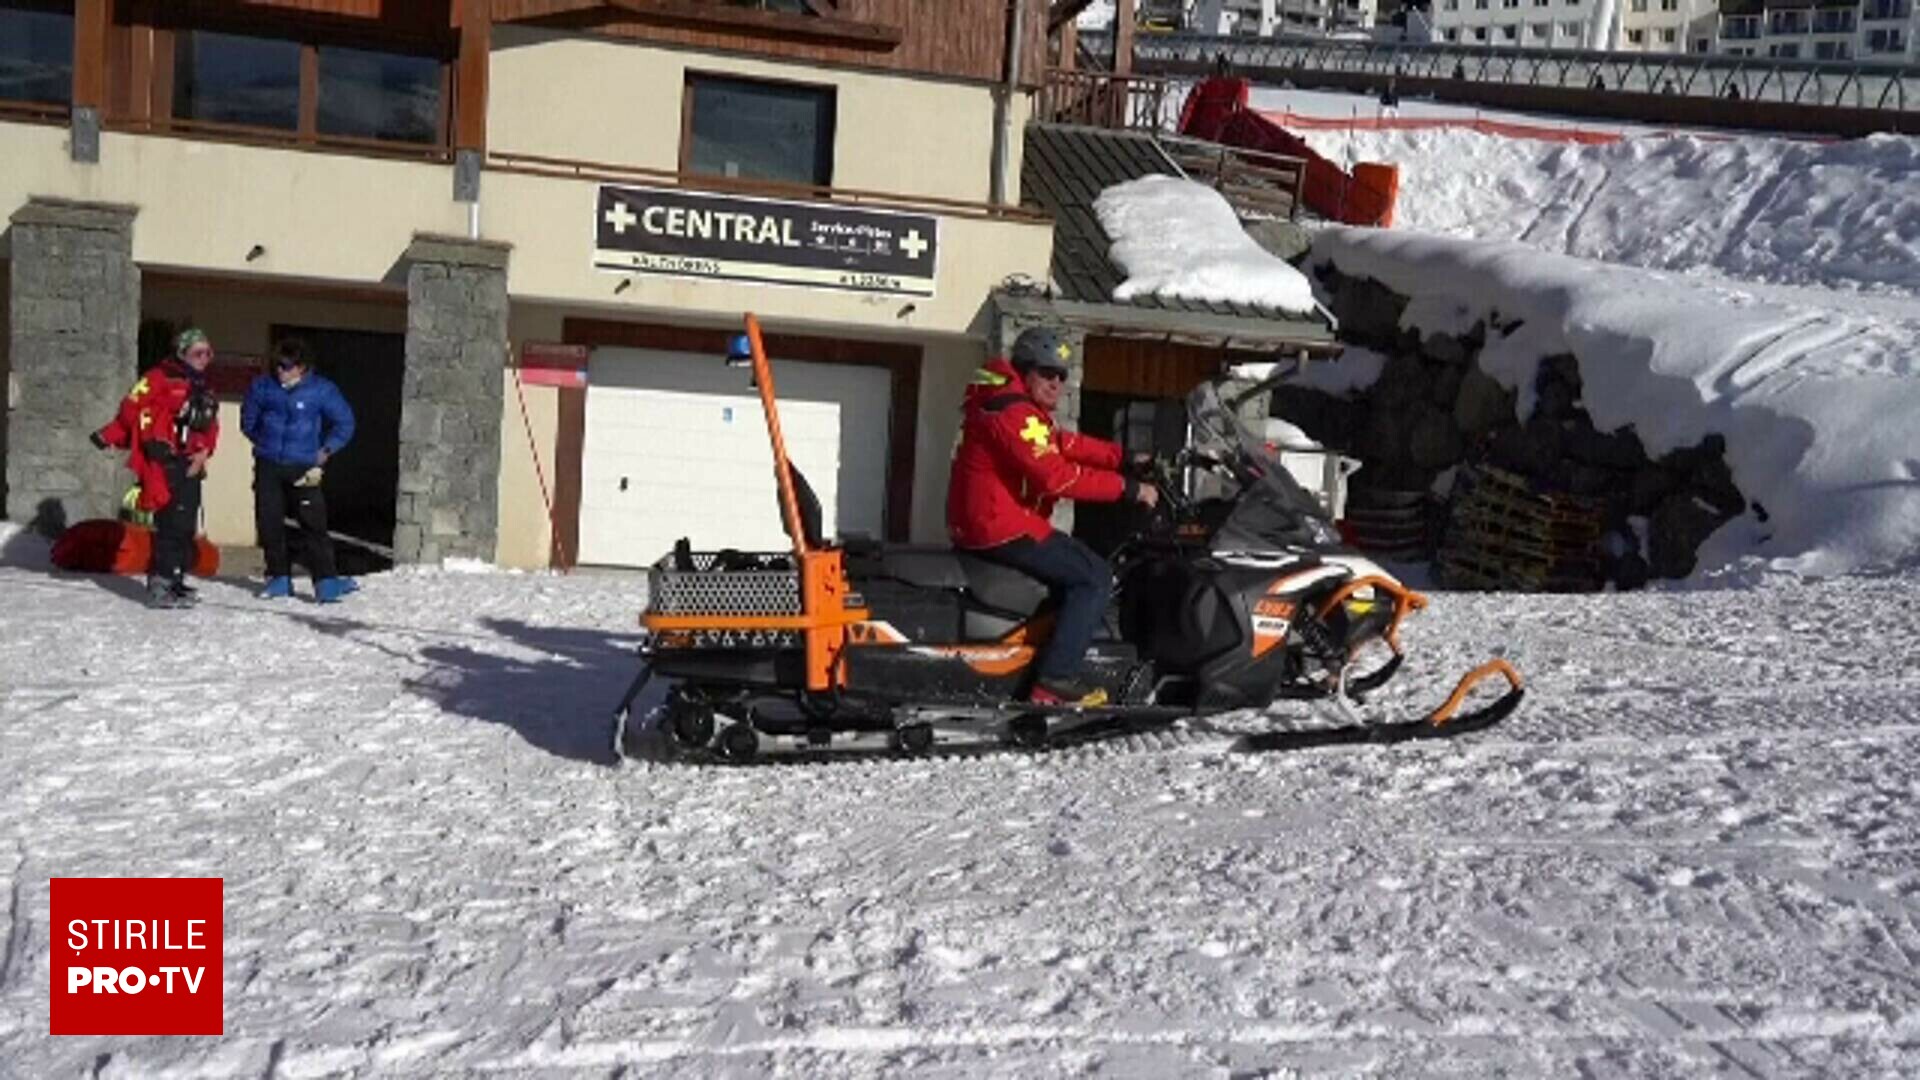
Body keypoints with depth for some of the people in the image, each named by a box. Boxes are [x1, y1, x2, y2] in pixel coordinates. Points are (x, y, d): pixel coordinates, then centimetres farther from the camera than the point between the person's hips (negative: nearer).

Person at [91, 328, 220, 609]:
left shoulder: (203, 390, 20)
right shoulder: (161, 378, -4)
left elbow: (210, 427, 18)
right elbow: (133, 407, -11)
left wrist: (203, 451, 2)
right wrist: (109, 436, -20)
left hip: (190, 465, 8)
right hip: (164, 462, -8)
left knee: (186, 526, 9)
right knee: (172, 523, -14)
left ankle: (175, 580, 18)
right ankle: (159, 584, -11)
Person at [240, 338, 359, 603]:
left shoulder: (321, 390, -4)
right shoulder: (262, 386, 4)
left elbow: (344, 424, 5)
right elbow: (248, 421, 19)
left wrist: (325, 451, 1)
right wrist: (265, 442, 11)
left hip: (303, 468, -3)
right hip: (267, 466, 3)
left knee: (313, 524, -10)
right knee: (269, 523, 6)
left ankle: (326, 582, -13)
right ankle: (279, 578, 18)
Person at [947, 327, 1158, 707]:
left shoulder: (1021, 406, 16)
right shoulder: (1012, 412, -19)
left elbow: (1065, 444, 15)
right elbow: (1056, 475, -26)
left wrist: (1124, 458, 6)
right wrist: (1128, 488, -22)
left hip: (986, 522, 11)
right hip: (1001, 529, -11)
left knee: (1080, 562, 23)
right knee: (1095, 575, -10)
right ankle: (1054, 679, -15)